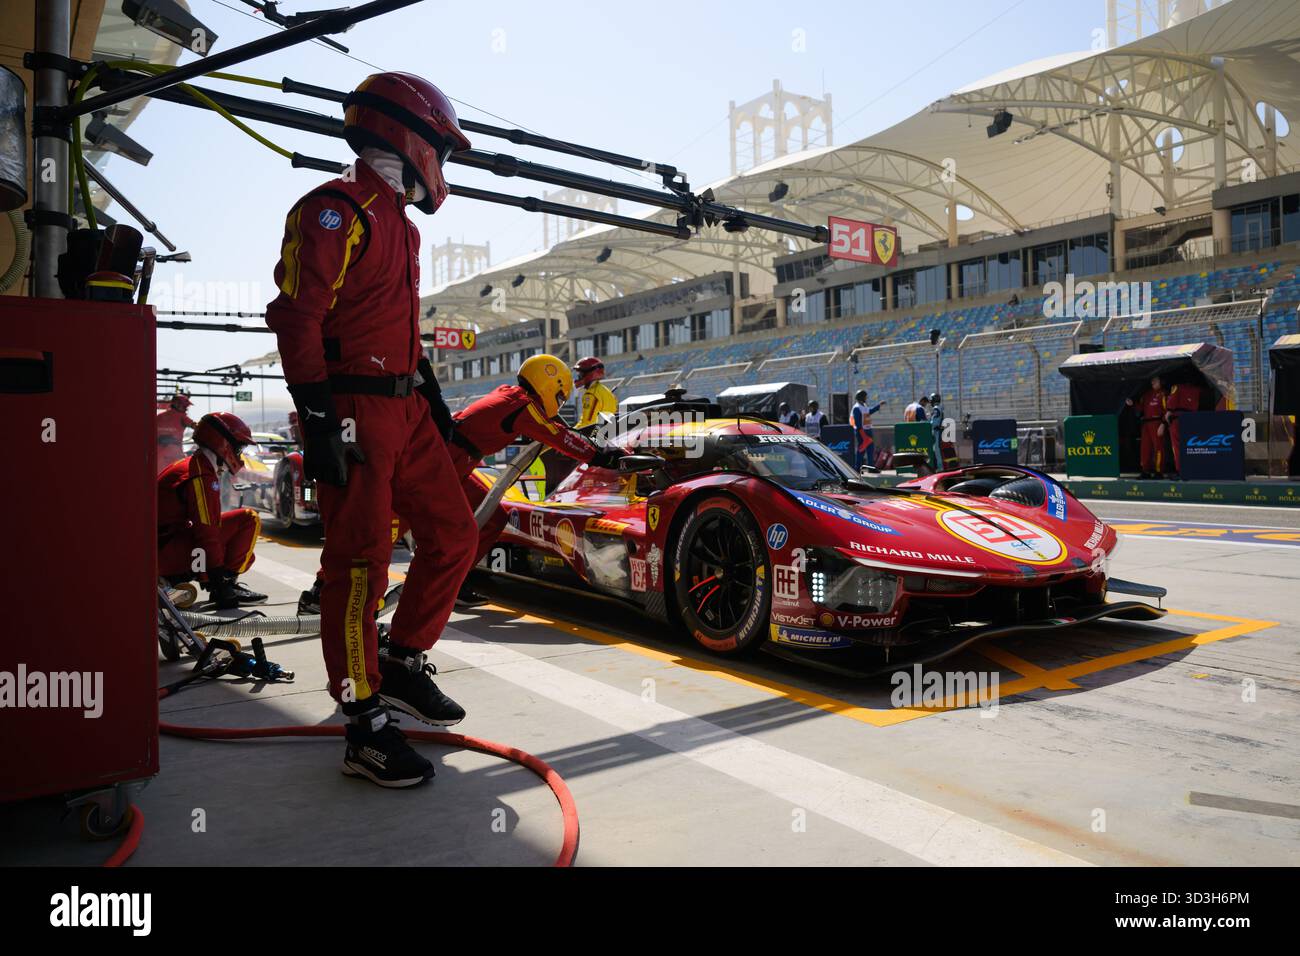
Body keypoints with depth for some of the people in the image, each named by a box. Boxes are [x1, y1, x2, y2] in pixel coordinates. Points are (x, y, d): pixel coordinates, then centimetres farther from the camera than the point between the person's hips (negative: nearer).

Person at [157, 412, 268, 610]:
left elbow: (205, 524, 21)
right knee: (248, 520, -14)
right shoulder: (203, 477, -16)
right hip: (170, 550, -10)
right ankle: (226, 587, -12)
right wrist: (219, 577, -18)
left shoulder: (189, 465, 16)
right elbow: (206, 532, -21)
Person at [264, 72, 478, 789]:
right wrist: (317, 419, -22)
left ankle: (402, 662, 26)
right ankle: (366, 729, 3)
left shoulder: (398, 223, 22)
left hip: (405, 411, 10)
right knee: (359, 564, -6)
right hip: (353, 413, -9)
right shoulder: (336, 210, -9)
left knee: (453, 535, 9)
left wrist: (430, 391, 27)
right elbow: (299, 318, -16)